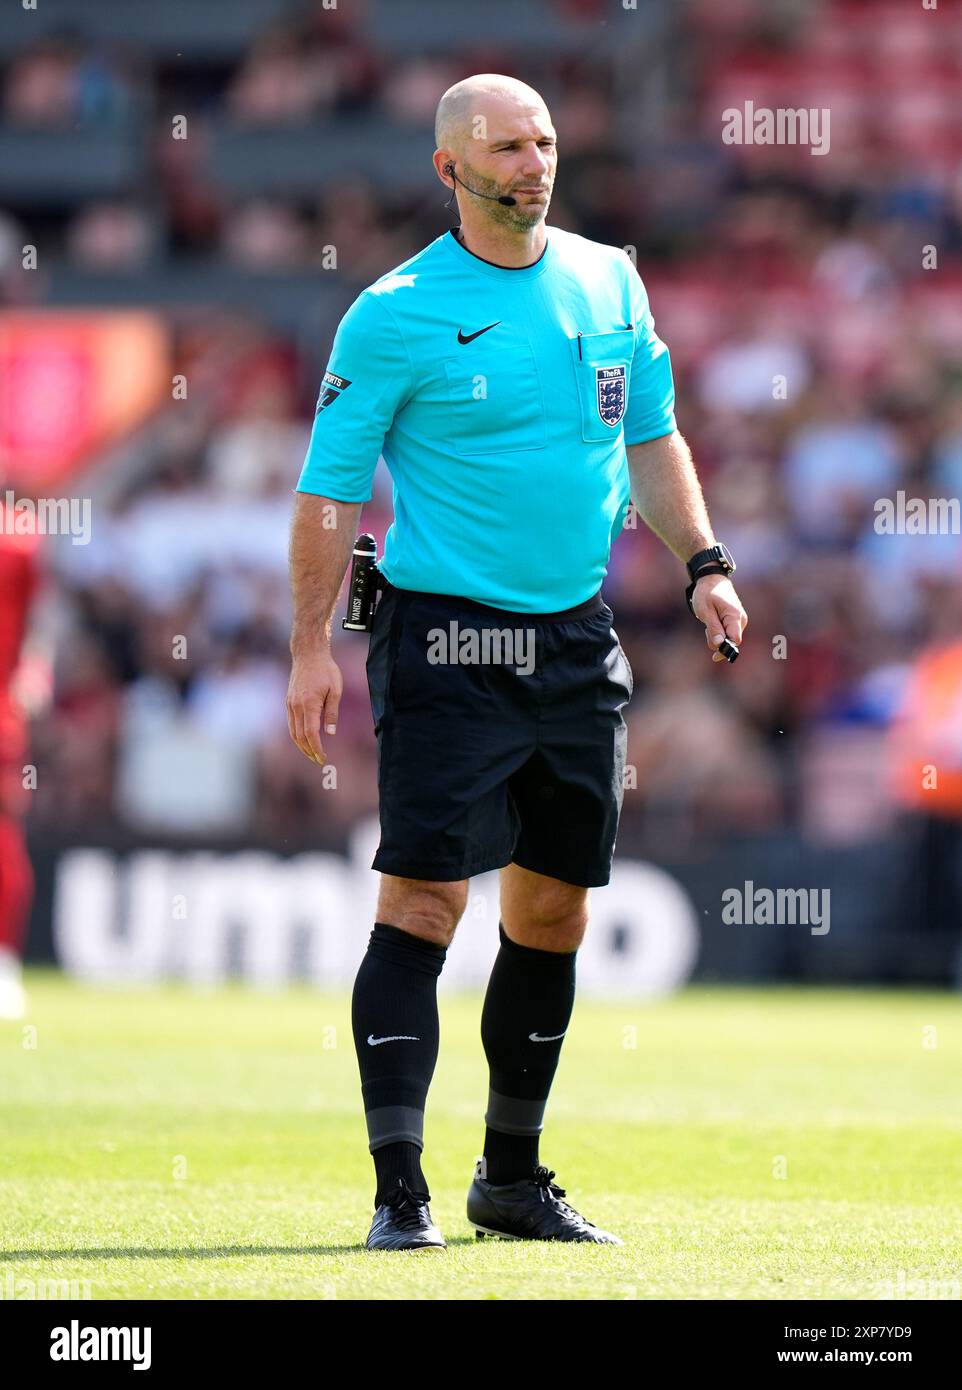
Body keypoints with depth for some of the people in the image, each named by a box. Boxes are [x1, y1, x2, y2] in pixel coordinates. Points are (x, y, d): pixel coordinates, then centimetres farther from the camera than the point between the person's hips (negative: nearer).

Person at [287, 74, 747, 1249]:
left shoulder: (608, 283, 8)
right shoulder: (396, 314, -8)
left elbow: (651, 435, 19)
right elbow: (330, 487, -6)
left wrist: (703, 563, 8)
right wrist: (312, 645, -11)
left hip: (576, 640, 6)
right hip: (447, 637, -6)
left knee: (553, 909, 11)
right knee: (424, 897, -11)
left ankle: (513, 1177, 23)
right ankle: (399, 1189, -11)